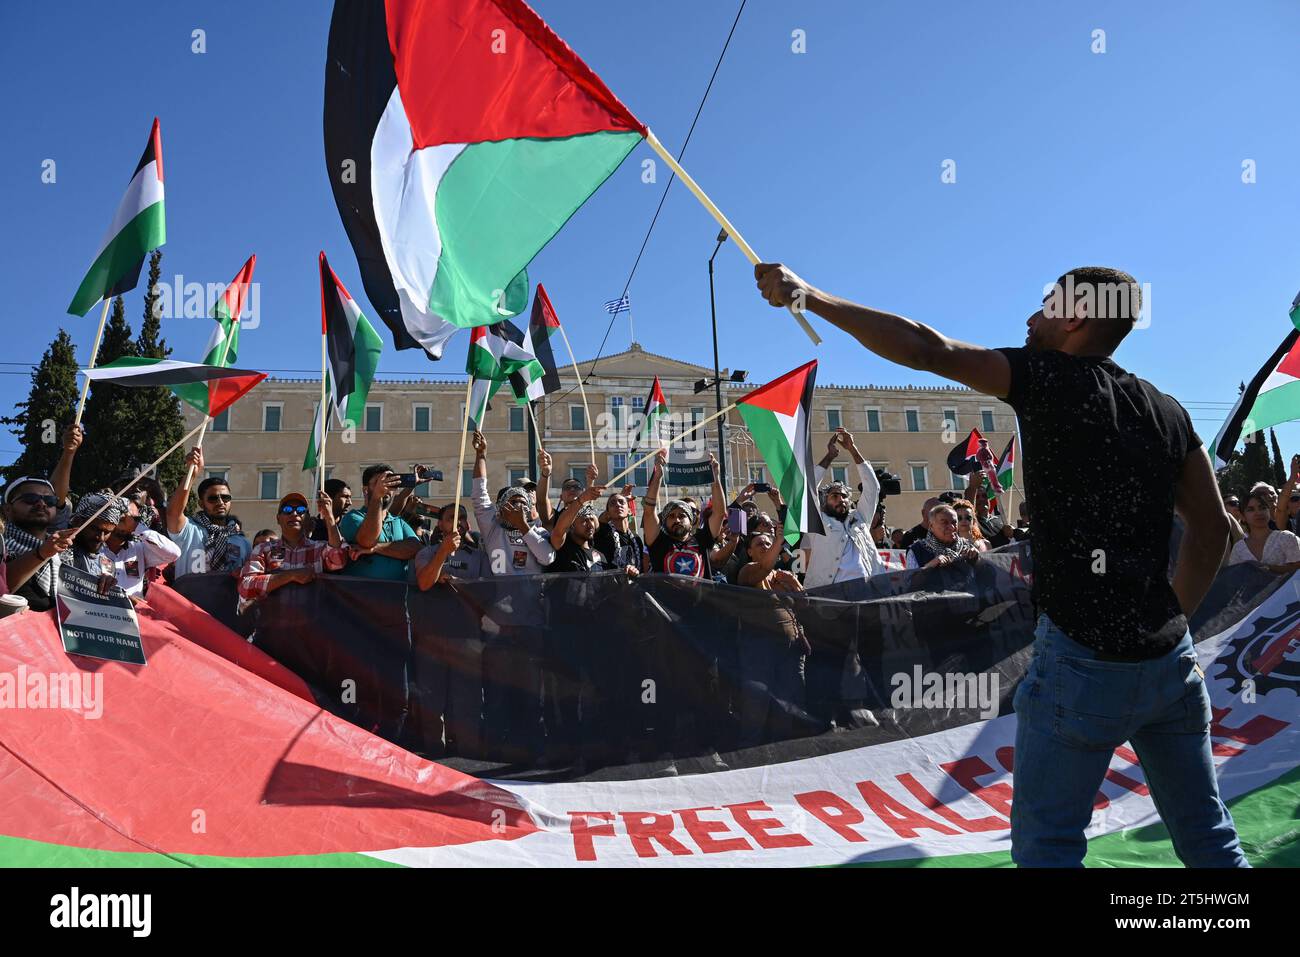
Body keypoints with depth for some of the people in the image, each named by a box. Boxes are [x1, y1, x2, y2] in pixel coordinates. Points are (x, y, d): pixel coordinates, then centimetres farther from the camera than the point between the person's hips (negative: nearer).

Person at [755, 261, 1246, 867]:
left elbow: (925, 350, -12)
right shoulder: (1167, 412, 11)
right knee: (1207, 837, 18)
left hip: (1083, 660, -7)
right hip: (1171, 658, 7)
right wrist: (1170, 618, 19)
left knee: (1045, 842, 5)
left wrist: (810, 297, -6)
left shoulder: (1050, 380, -7)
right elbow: (1211, 528, 14)